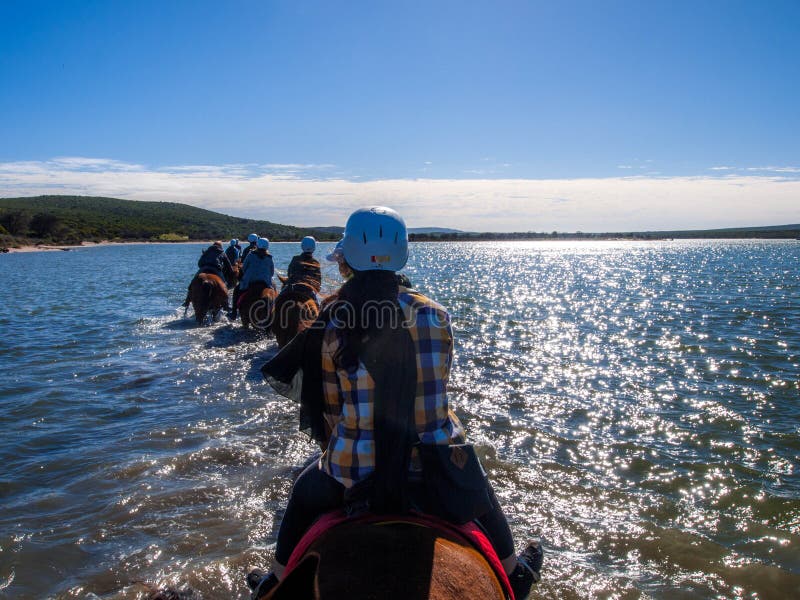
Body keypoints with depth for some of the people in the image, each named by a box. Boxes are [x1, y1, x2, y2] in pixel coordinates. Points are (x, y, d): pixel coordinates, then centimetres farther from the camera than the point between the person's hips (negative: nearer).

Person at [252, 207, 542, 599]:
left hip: (352, 474, -1)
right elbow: (440, 385, 6)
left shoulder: (331, 326, -12)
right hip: (434, 471, 1)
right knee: (479, 489, 34)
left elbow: (330, 408, -3)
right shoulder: (435, 316, -7)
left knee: (304, 493, 32)